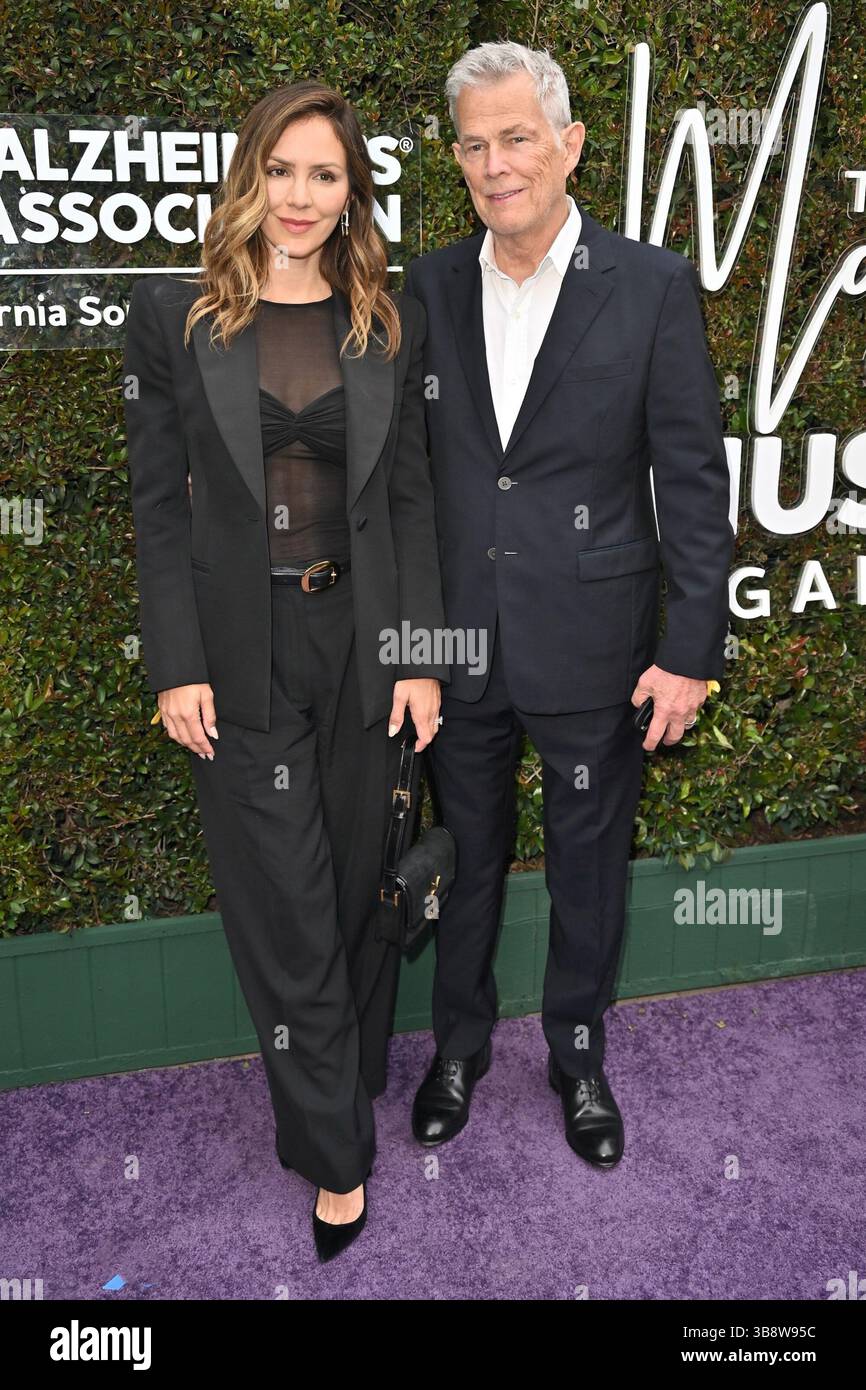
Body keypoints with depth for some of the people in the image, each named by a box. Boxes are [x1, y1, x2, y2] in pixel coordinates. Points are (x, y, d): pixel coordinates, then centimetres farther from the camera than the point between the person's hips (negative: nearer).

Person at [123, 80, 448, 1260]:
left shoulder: (389, 323, 5)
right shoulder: (174, 315, -1)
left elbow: (410, 495, 5)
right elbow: (159, 501, -2)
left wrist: (421, 652, -1)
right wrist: (176, 666, -7)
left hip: (362, 638, 2)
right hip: (243, 650, -2)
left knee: (358, 882, 15)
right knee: (285, 908, 4)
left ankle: (354, 1071, 41)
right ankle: (336, 1151, 23)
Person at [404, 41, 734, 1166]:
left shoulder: (653, 285, -6)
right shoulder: (429, 286, 3)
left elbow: (694, 479, -6)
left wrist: (693, 648, -9)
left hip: (591, 645, -2)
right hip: (459, 641, 3)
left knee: (589, 865, 14)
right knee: (468, 854, 18)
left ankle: (578, 1054, 39)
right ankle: (461, 1043, 41)